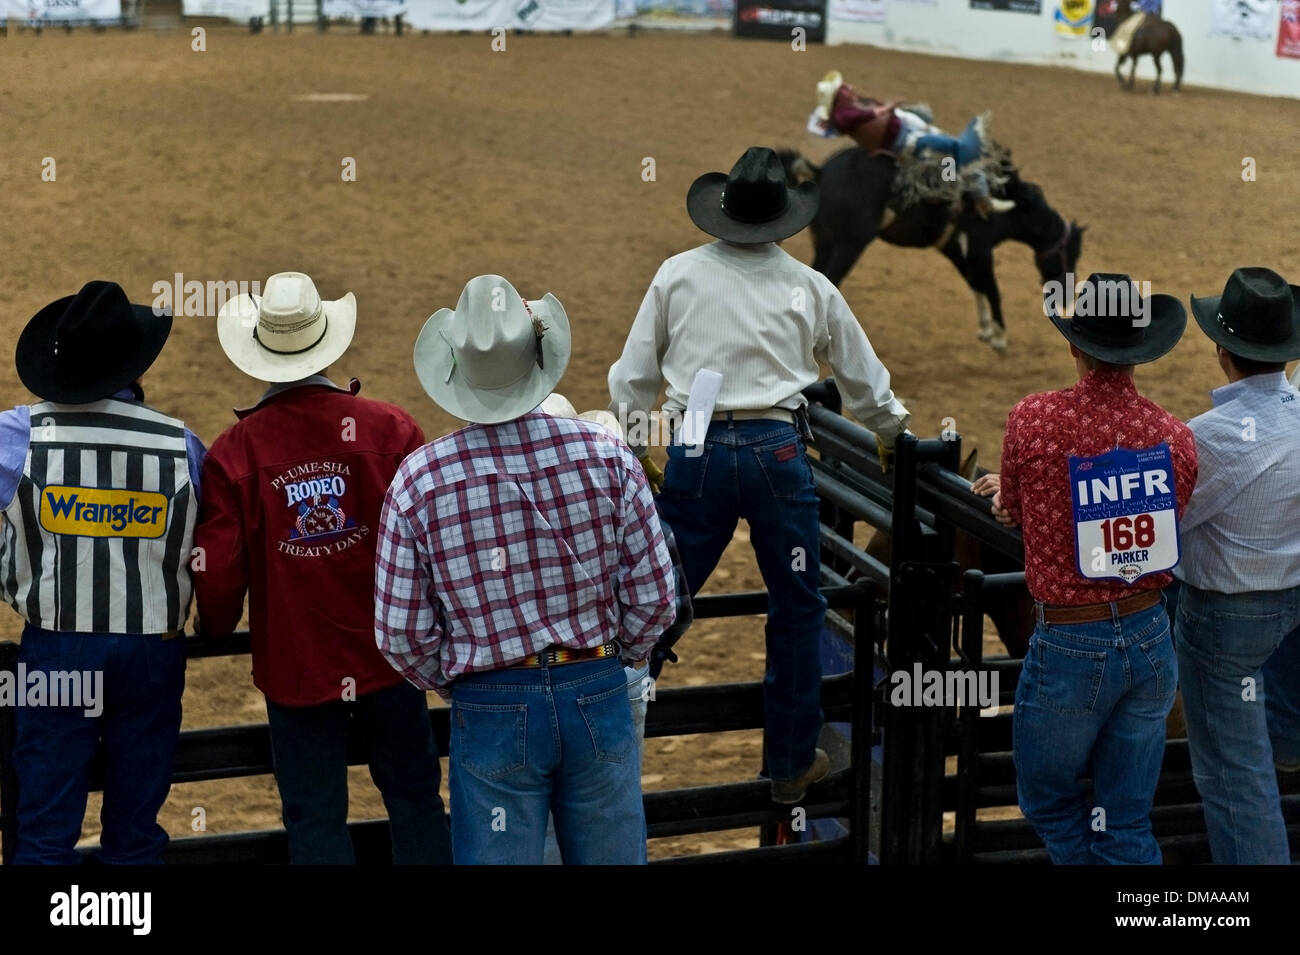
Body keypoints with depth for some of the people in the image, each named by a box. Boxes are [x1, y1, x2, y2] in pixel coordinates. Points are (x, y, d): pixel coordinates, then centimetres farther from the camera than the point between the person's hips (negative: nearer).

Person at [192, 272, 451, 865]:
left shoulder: (233, 451, -12)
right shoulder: (389, 429, -12)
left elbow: (218, 571, -9)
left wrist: (217, 627, 14)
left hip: (294, 666, -1)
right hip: (388, 657, 1)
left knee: (315, 821, 11)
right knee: (414, 795, 18)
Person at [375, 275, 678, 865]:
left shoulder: (418, 480, -10)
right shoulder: (605, 456, -9)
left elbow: (402, 635, -5)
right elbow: (654, 596, -3)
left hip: (491, 712, -1)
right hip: (598, 698, 1)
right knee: (613, 856, 17)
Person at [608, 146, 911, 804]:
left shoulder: (678, 274, 6)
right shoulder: (810, 286, 8)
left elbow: (632, 376, 9)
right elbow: (864, 378, 21)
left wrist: (634, 447, 24)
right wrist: (890, 433, 40)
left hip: (694, 452, 1)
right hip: (776, 451, 0)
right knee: (797, 610, 12)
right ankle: (791, 763, 20)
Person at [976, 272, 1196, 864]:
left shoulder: (1033, 420, -16)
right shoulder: (1176, 438, -6)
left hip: (1069, 644, -4)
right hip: (1151, 639, 4)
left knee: (1049, 802, 18)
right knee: (1127, 827, 13)